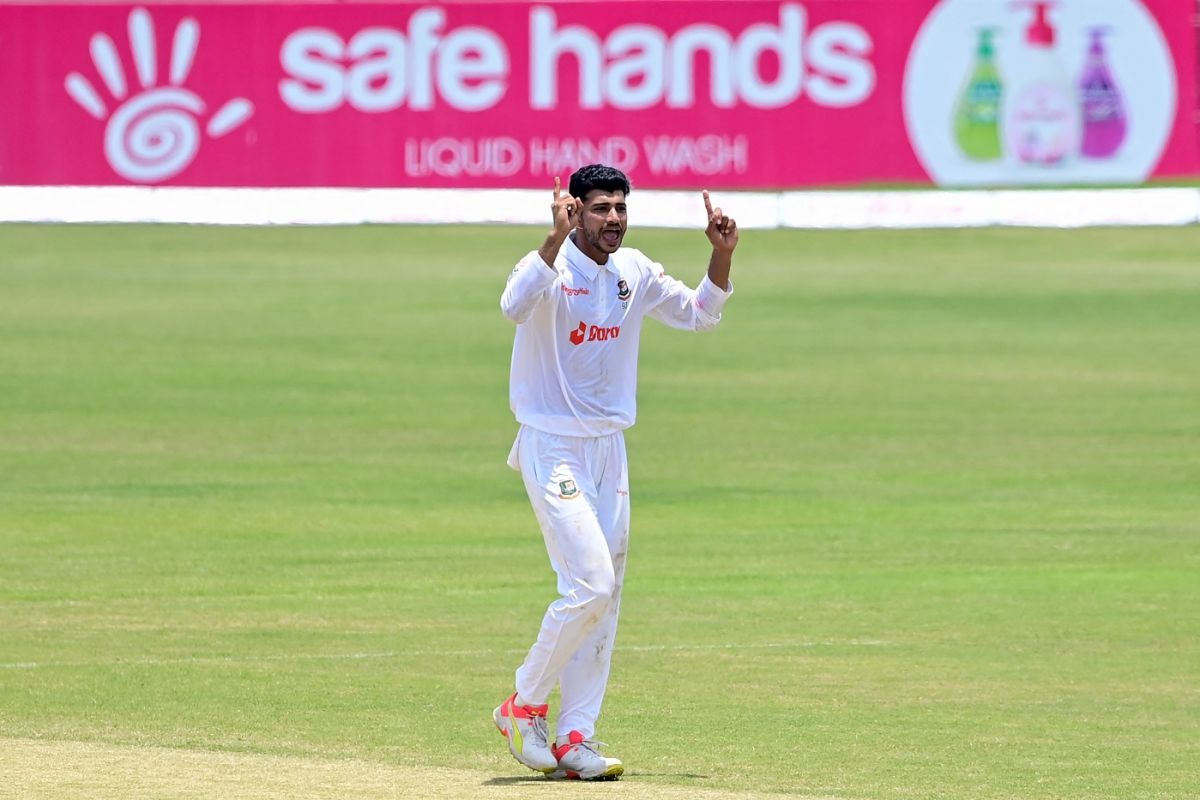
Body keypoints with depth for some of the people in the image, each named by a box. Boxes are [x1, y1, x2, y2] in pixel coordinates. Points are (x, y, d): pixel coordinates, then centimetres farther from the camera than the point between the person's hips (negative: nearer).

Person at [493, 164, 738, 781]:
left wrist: (722, 255, -1)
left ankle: (574, 739, 10)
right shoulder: (552, 267, -15)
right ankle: (522, 707, 1)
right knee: (590, 585, -16)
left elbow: (699, 313, 15)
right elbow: (514, 306, -36)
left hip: (610, 449, 7)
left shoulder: (635, 272, 6)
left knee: (605, 600, 5)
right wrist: (556, 238, -46)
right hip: (552, 447, -7)